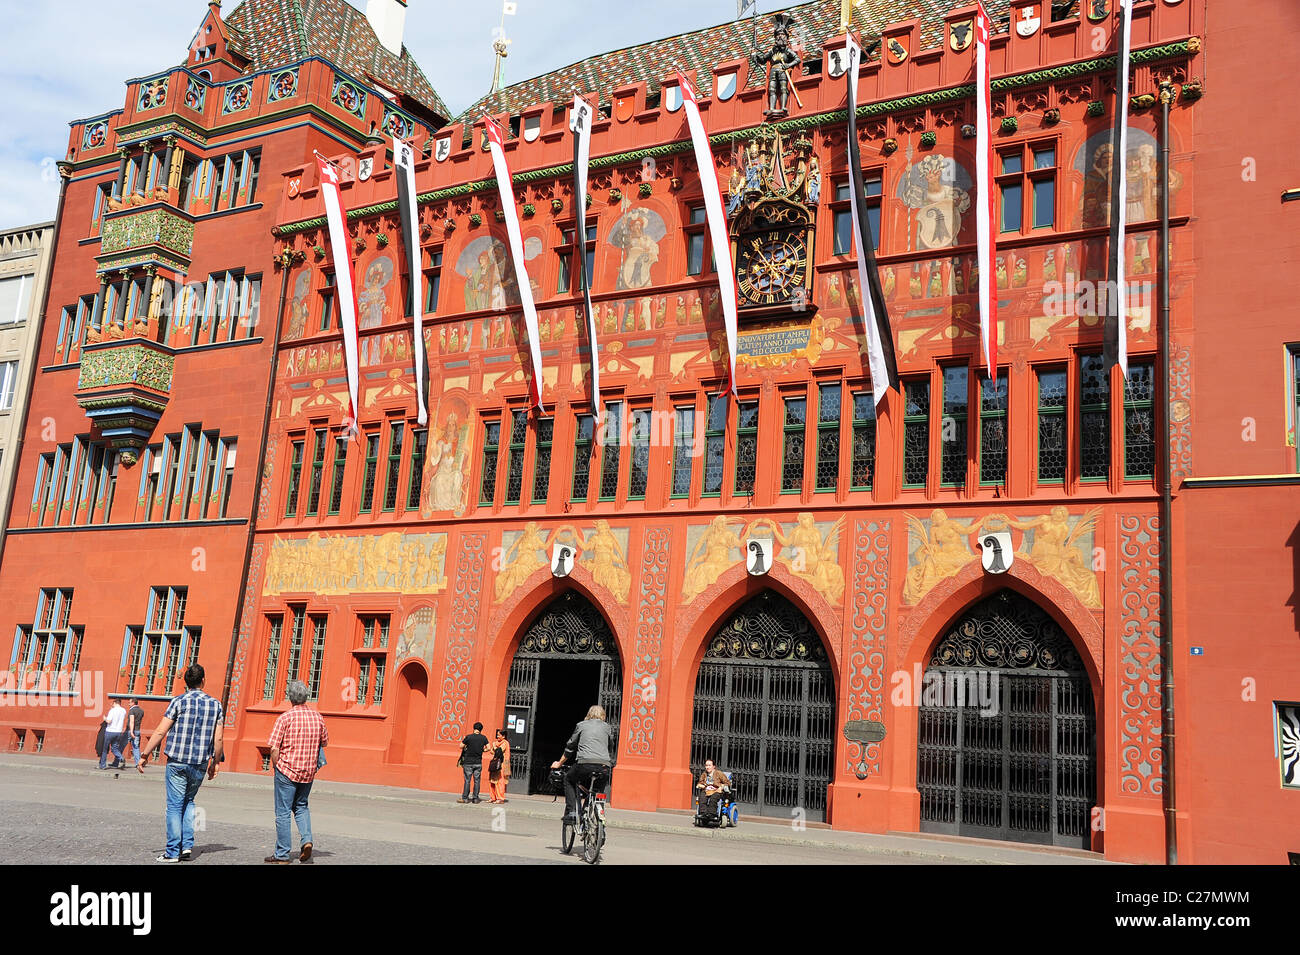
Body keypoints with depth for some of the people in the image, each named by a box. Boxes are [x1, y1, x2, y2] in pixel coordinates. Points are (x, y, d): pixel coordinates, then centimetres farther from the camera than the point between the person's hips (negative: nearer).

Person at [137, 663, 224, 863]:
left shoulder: (179, 701, -6)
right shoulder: (215, 705, 3)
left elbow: (160, 732, -7)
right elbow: (218, 739, 3)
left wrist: (145, 755, 2)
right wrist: (215, 764, 15)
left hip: (177, 761, -3)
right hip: (200, 764, 3)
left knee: (175, 805, 3)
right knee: (189, 802, 20)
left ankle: (173, 852, 4)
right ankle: (187, 845, 12)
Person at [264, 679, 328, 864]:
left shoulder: (285, 717, -12)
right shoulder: (318, 717, 1)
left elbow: (274, 748, -14)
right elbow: (324, 742, 14)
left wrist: (276, 767, 0)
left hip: (287, 770, -4)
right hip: (308, 772, 4)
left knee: (283, 812, 5)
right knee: (301, 806, 22)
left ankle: (282, 854, 7)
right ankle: (306, 839, 1)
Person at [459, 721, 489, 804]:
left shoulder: (468, 737, -9)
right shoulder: (483, 738, -2)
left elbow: (461, 746, -4)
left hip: (468, 762, -2)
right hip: (478, 762, 2)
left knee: (467, 780, 3)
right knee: (477, 780, 8)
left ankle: (465, 798, 5)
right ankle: (475, 798, 8)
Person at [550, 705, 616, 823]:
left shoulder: (581, 725, 19)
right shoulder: (608, 727, 22)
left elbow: (570, 747, 25)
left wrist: (559, 763, 36)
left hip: (585, 763, -1)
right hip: (604, 767, 1)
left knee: (568, 779, 26)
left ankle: (571, 811, 12)